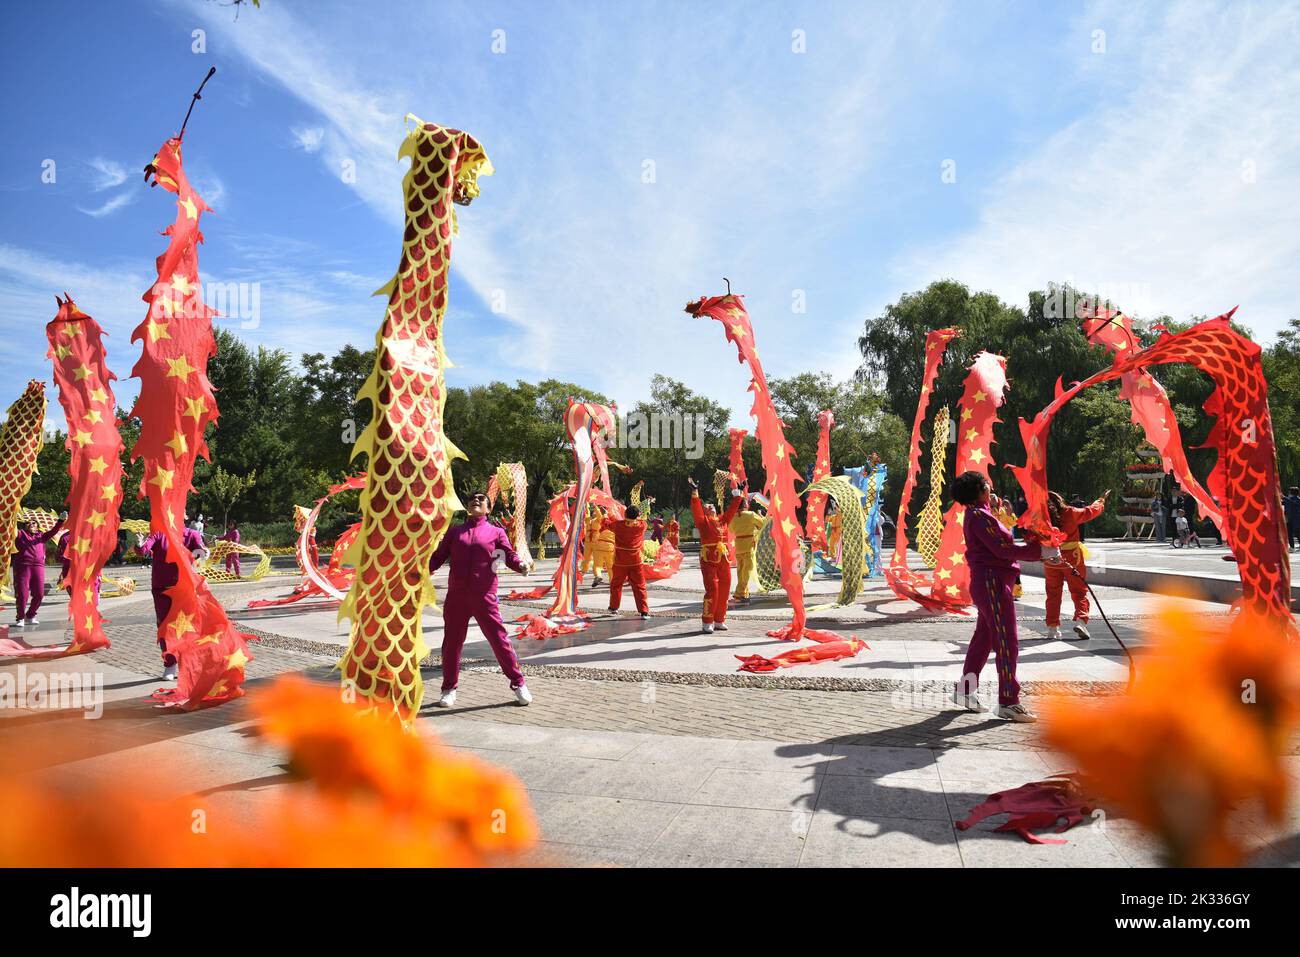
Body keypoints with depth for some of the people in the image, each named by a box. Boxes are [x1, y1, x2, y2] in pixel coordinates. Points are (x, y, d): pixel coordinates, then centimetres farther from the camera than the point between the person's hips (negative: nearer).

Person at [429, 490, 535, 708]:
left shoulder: (496, 532, 8)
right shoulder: (454, 531, 13)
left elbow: (509, 554, -3)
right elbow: (438, 556, 10)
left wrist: (521, 565, -24)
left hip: (484, 596, -2)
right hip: (456, 596, 2)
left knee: (499, 639, -1)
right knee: (452, 642, 9)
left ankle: (518, 684, 12)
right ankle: (449, 689, 25)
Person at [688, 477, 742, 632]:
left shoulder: (723, 519, 17)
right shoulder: (702, 520, 3)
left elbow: (732, 509, 21)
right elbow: (695, 508, -10)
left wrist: (737, 494, 20)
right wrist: (695, 491, -17)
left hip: (724, 559, 5)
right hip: (708, 559, -5)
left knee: (724, 590, 6)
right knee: (712, 589, -10)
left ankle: (719, 621, 18)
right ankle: (708, 622, -1)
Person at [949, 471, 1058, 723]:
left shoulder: (977, 515, 18)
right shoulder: (979, 516, -15)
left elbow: (1003, 547, 16)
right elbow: (1002, 549, -21)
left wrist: (1041, 554, 12)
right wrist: (1040, 551, -16)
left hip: (990, 582, 11)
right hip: (992, 582, -11)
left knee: (984, 638, 16)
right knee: (1007, 643, -5)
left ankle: (965, 690, 24)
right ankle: (1008, 702, 1)